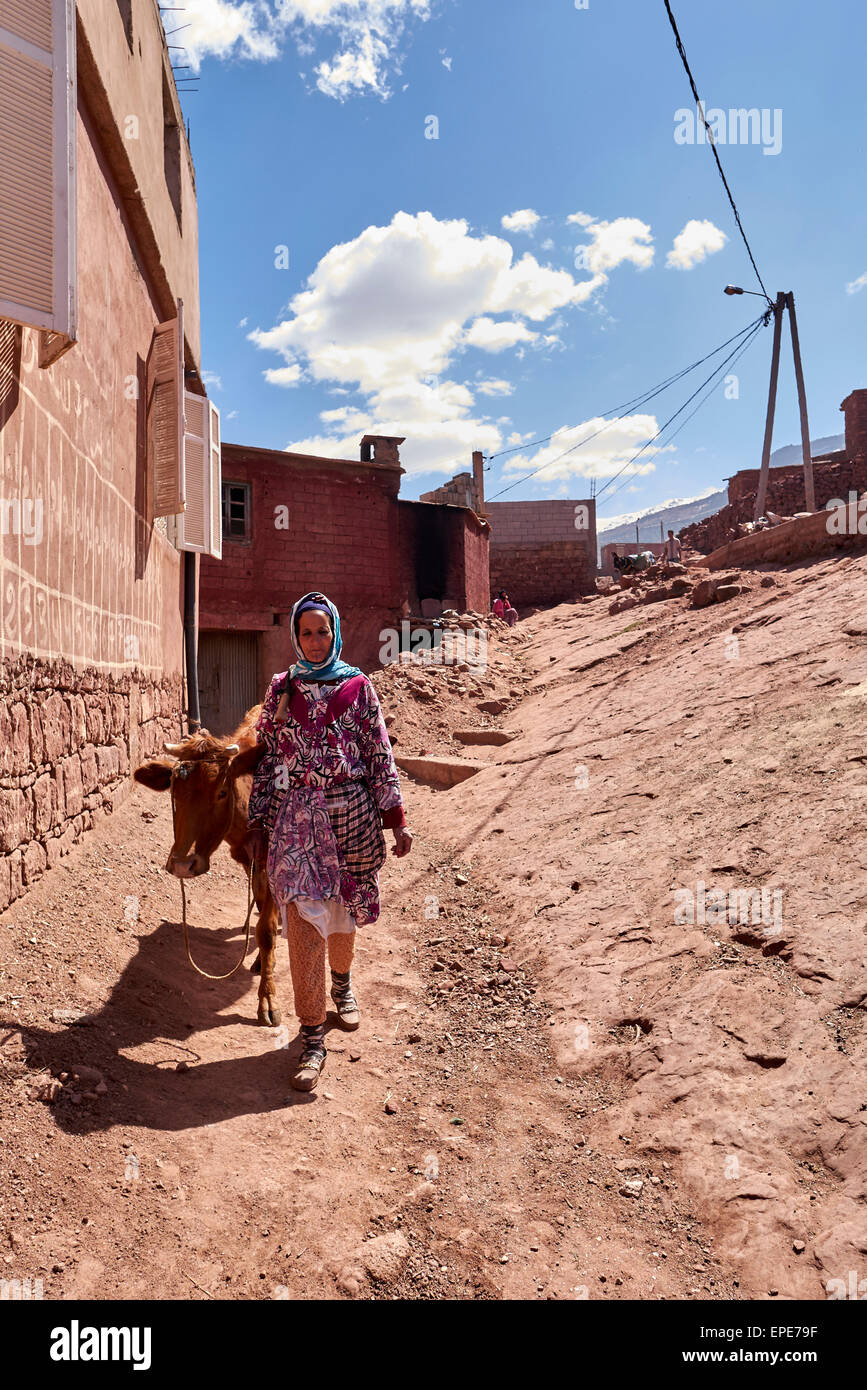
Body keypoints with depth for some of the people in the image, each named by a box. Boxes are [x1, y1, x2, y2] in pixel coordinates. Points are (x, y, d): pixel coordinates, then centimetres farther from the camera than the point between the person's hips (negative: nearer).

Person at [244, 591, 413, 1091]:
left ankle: (342, 982, 47)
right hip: (296, 815, 0)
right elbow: (269, 758, 8)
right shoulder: (282, 688, 6)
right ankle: (313, 1041, 0)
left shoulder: (358, 686, 3)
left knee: (343, 909, 15)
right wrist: (258, 821, 5)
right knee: (304, 919, -8)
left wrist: (397, 819, -1)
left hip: (350, 813, 1)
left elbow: (381, 755, 2)